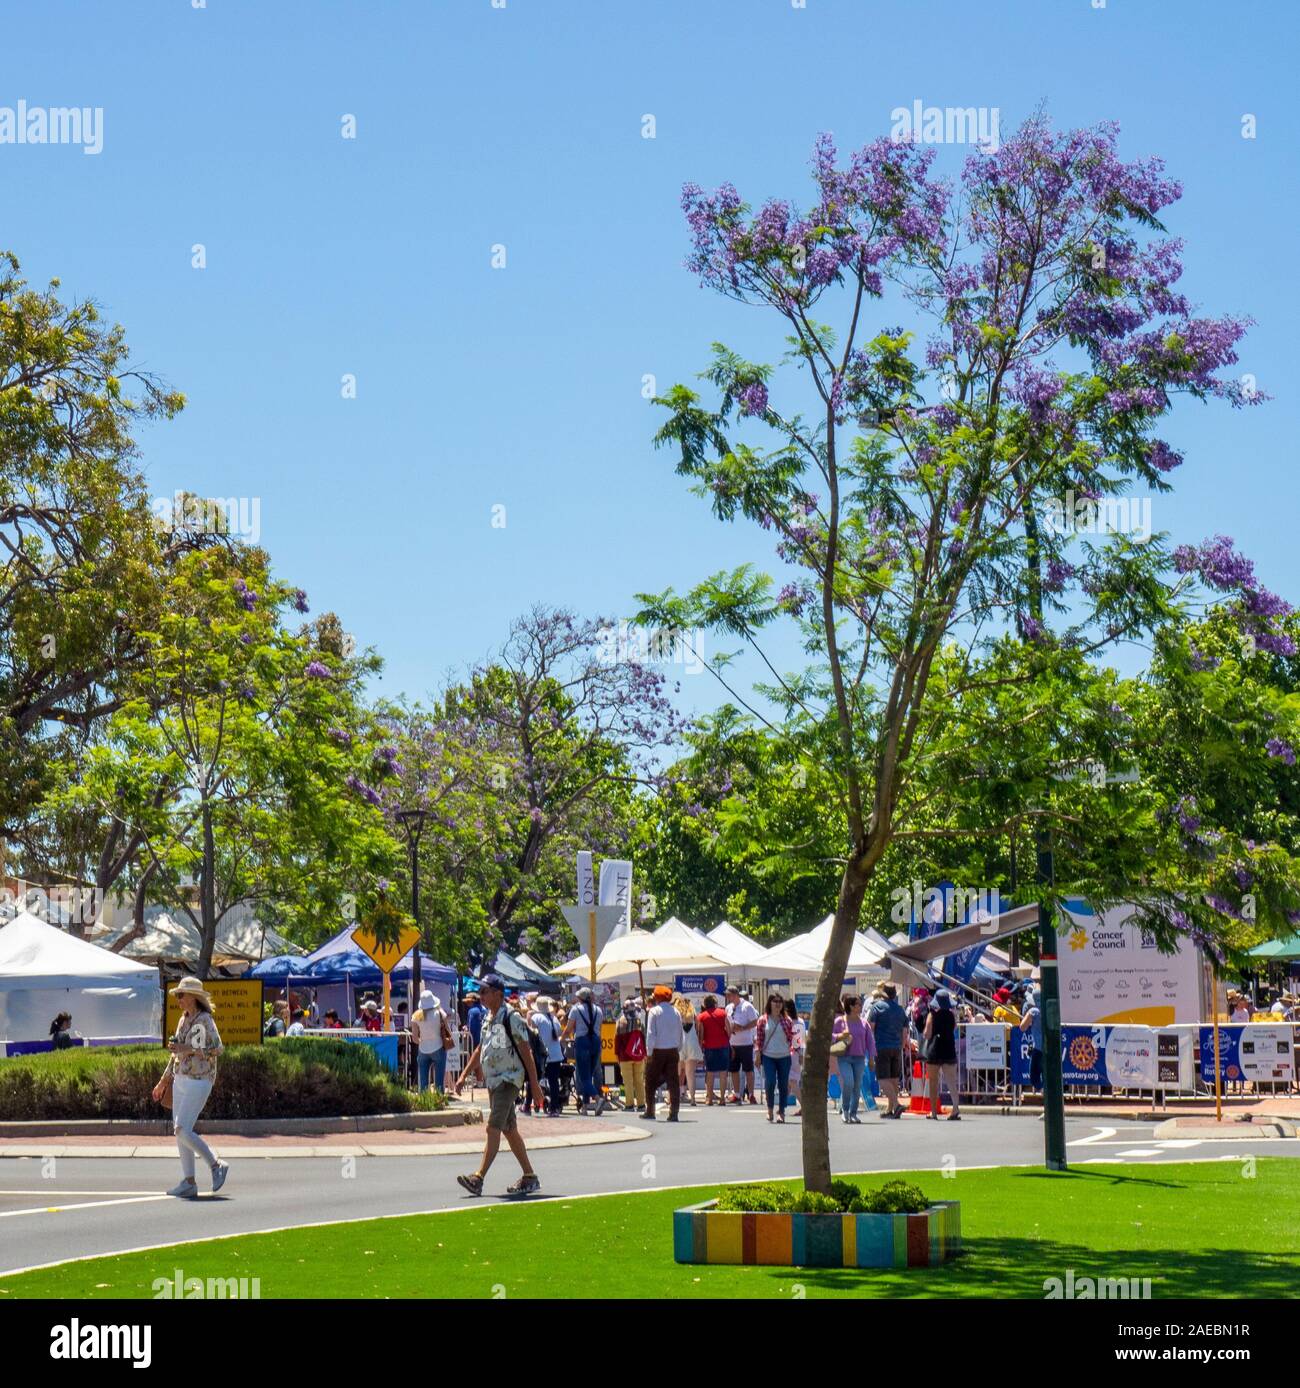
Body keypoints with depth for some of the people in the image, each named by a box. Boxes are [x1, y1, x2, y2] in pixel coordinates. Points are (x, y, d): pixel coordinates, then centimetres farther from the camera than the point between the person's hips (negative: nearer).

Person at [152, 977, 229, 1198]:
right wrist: (164, 1080, 23)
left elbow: (217, 1049, -20)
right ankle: (188, 1183, 10)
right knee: (180, 1132, 6)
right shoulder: (183, 1020, 13)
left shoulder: (204, 1020, -11)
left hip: (198, 1082, -9)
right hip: (180, 1080, 9)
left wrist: (188, 1049, -22)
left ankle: (217, 1165, 3)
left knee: (183, 1131, -13)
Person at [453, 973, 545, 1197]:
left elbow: (526, 1052, -13)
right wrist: (464, 1076, 18)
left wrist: (534, 1084, -15)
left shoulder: (511, 1017, -13)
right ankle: (529, 1177, 20)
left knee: (493, 1128, -15)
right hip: (493, 1080, 9)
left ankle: (478, 1179, -21)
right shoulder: (487, 1018, 13)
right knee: (509, 1130, 12)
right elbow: (480, 1049, 23)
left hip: (508, 1079, -9)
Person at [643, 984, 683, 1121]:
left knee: (651, 1082, 9)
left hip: (657, 1051, -3)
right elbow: (680, 1034, 8)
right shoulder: (676, 1012, 6)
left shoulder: (654, 1011, -7)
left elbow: (651, 1034, -10)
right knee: (674, 1082, 3)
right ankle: (673, 1114, -2)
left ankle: (650, 1112, 12)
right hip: (673, 1051, 3)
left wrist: (649, 1052, -6)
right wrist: (678, 1050, 13)